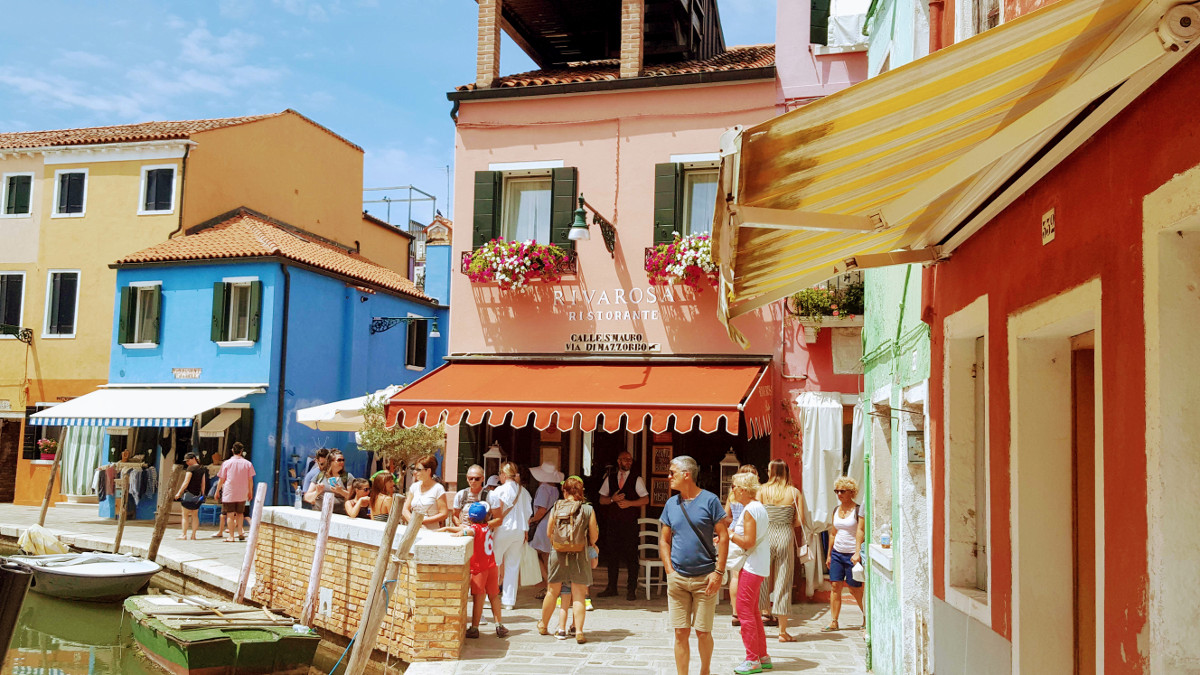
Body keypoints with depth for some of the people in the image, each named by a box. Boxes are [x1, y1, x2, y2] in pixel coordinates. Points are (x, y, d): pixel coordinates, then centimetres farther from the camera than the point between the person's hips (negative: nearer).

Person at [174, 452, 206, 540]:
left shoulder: (191, 468, -11)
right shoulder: (202, 469, 10)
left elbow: (186, 482, -15)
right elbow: (203, 484, 12)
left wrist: (179, 493, -11)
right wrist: (202, 495, 18)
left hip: (189, 492, -7)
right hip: (197, 494, 7)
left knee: (185, 515, 0)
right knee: (195, 515, 10)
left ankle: (184, 534, 0)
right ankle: (193, 535, 8)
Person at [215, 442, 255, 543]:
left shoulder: (227, 463, -3)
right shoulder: (248, 463, 1)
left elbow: (221, 480, 1)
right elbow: (250, 480, 4)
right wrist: (250, 492, 14)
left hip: (229, 493, -2)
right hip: (242, 494, 2)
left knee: (230, 515, 1)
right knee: (240, 513, 17)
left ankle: (231, 536, 1)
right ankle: (240, 533, 10)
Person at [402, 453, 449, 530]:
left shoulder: (438, 488, -3)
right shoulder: (414, 487, 13)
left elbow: (444, 514, -6)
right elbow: (405, 509, 13)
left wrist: (422, 521, -9)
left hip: (431, 531, -4)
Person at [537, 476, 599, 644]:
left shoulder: (555, 509, -2)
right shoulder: (588, 510, -8)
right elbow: (594, 537, -5)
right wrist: (588, 545, 17)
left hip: (558, 555, 2)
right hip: (579, 556, -2)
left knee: (552, 592, 17)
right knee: (578, 596, 5)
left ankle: (543, 625, 33)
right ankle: (579, 631, 1)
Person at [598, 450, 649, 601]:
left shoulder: (637, 479, 3)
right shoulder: (610, 478, 10)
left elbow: (646, 499, -1)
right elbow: (602, 499, 10)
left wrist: (629, 503, -13)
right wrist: (613, 499, -9)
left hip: (630, 522, -3)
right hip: (612, 522, 3)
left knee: (631, 556, -3)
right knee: (612, 555, 7)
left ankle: (631, 590, 4)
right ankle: (611, 587, 17)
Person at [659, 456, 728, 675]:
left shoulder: (709, 500, -5)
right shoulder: (671, 504, 8)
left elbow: (723, 536, -4)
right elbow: (664, 540, 13)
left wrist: (718, 572, -10)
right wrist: (669, 570, 1)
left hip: (705, 578, -3)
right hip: (677, 578, 3)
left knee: (703, 632, 4)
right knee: (681, 633, 3)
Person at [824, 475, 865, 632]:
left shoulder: (858, 510, -6)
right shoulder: (836, 510, 11)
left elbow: (860, 532, -13)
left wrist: (857, 552, -22)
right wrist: (829, 554, 16)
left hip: (851, 554, -5)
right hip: (837, 553, 5)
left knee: (854, 588, 1)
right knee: (835, 586, 0)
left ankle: (868, 617, 21)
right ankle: (833, 622, 4)